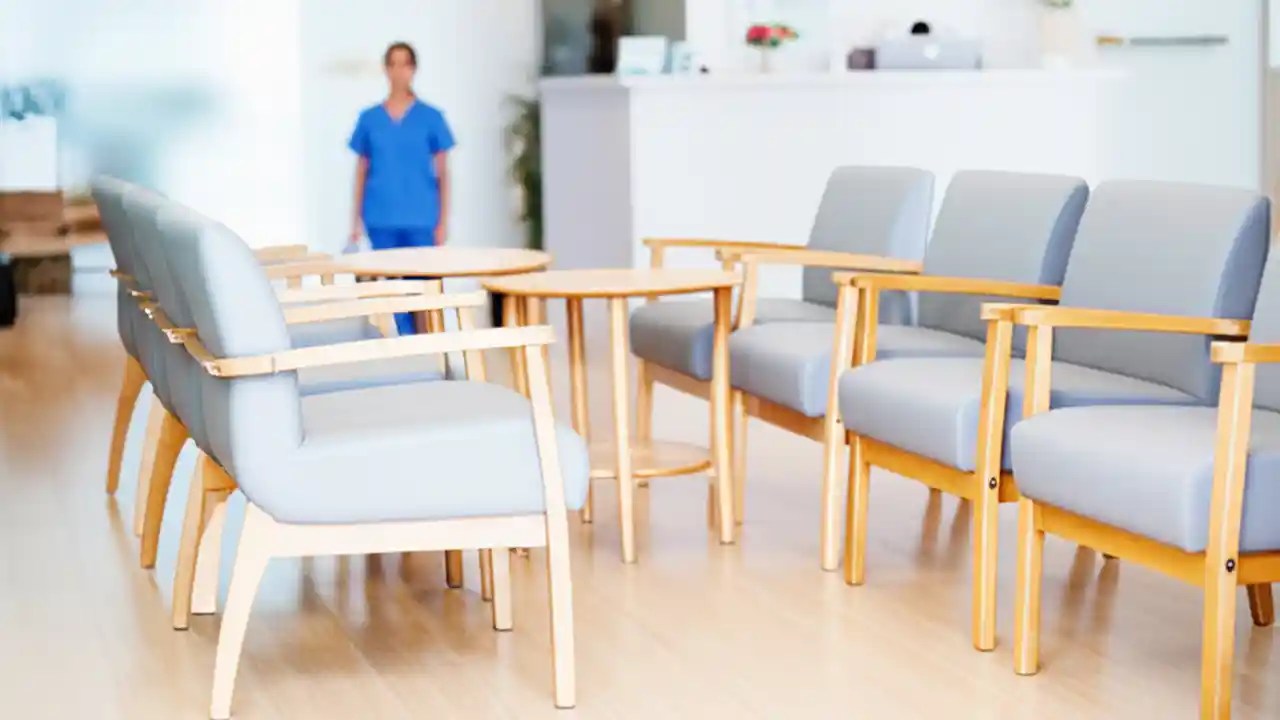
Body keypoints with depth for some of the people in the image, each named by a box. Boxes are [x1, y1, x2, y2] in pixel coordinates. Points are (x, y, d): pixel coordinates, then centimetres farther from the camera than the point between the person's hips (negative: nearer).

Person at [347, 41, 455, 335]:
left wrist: (443, 221, -1)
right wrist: (356, 219, 6)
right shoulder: (369, 119, 7)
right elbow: (362, 171, 11)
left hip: (421, 218, -1)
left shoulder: (431, 117, 3)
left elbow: (442, 173, 4)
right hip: (382, 219, 2)